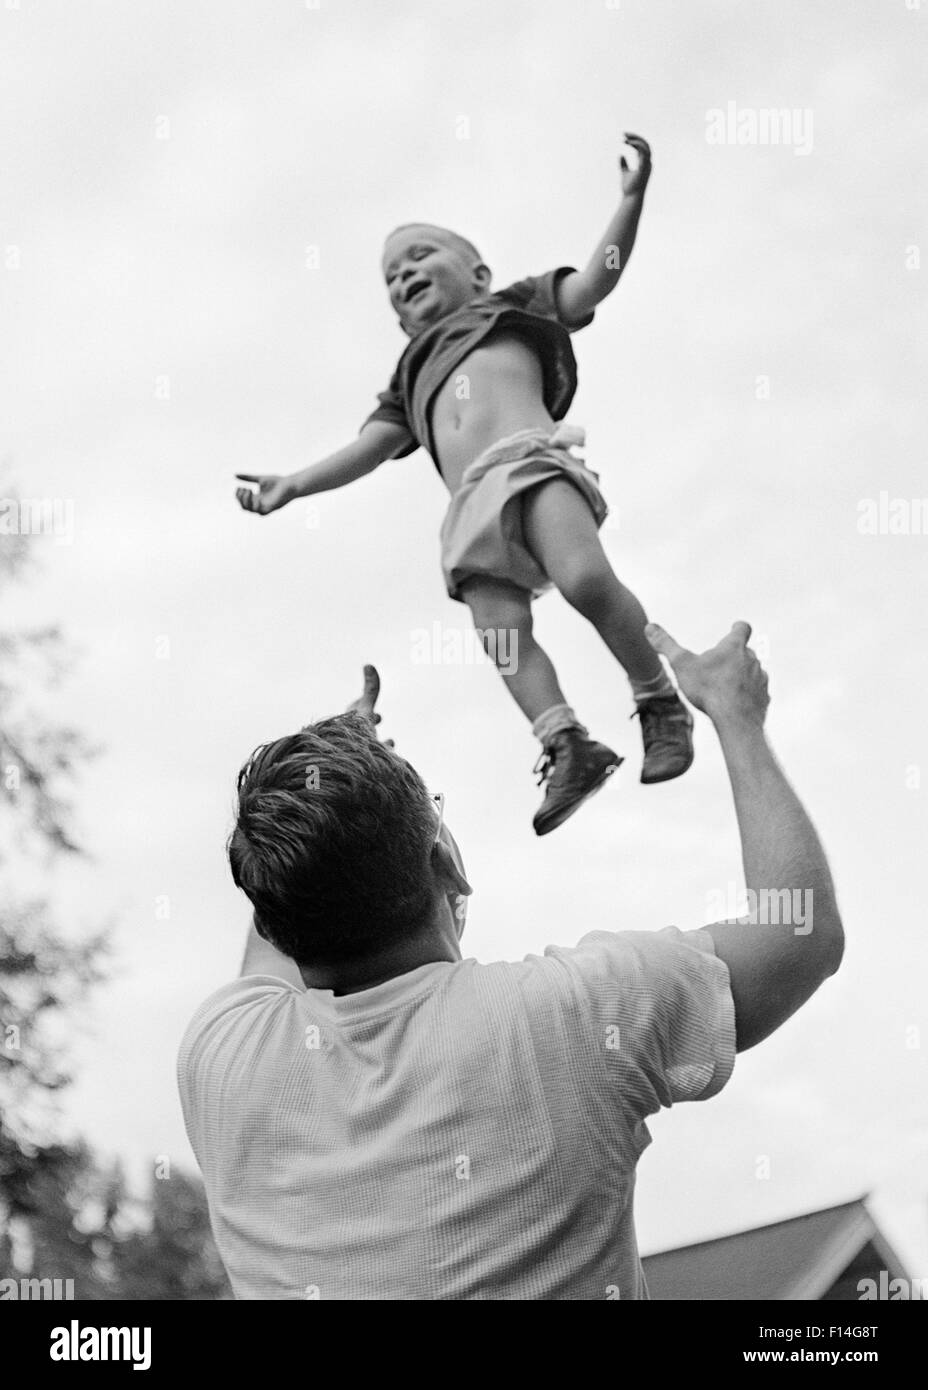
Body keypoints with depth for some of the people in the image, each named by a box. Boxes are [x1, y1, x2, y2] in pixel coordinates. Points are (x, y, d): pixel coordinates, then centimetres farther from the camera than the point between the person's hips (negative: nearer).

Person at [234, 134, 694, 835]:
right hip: (472, 504, 5)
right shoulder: (412, 377, 38)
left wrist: (631, 198, 1)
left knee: (587, 579, -27)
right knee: (503, 633, -17)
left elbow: (594, 281, 13)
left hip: (531, 459, -5)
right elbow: (368, 448, 30)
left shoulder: (512, 306, 27)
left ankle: (661, 704, -14)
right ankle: (566, 742, -22)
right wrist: (292, 484, 18)